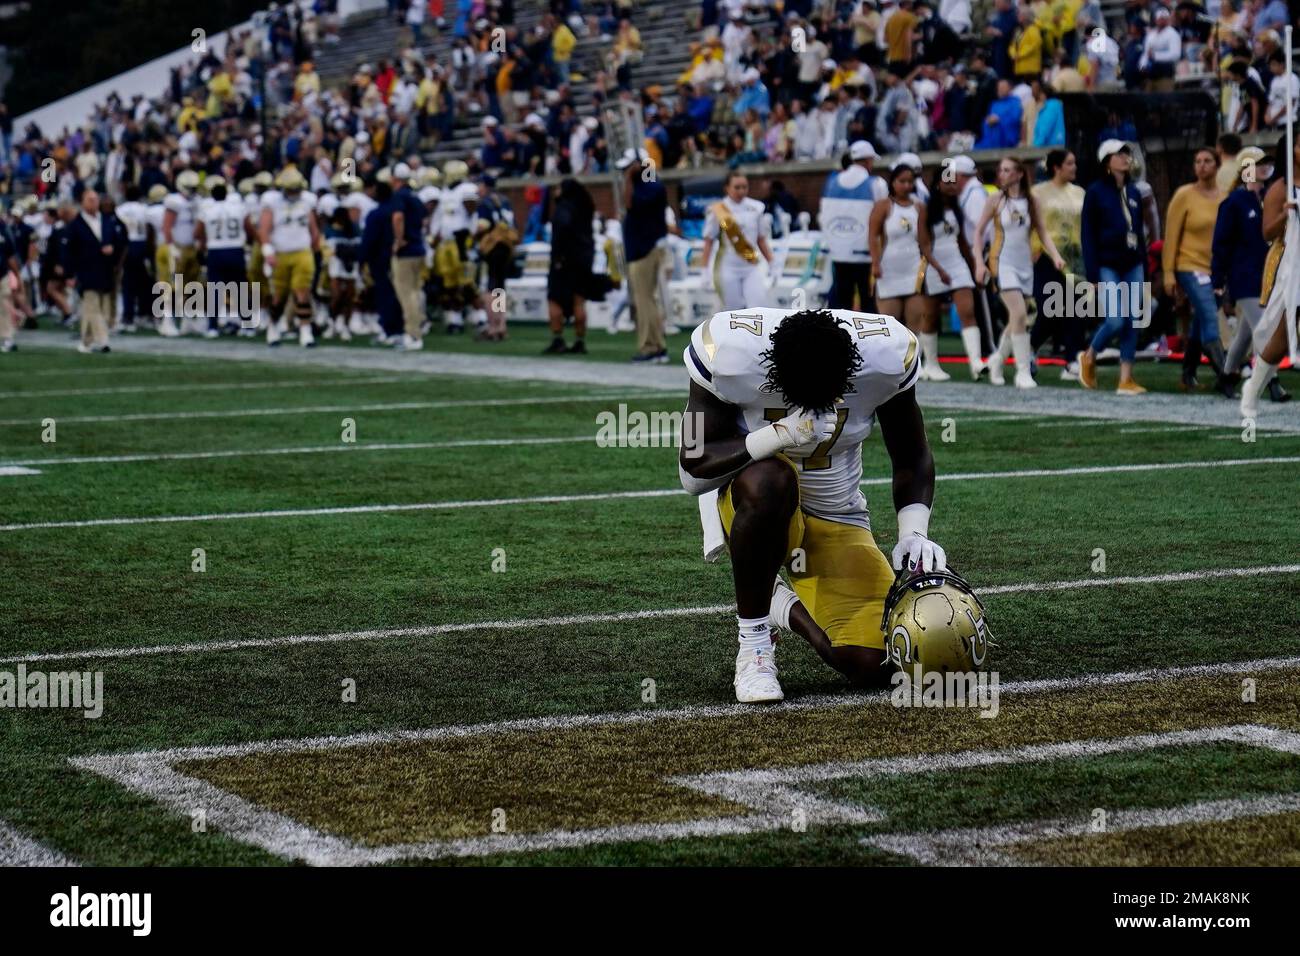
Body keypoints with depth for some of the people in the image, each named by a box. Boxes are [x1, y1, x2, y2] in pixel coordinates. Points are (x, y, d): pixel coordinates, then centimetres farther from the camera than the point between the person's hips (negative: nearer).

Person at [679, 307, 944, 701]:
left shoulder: (887, 353, -19)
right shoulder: (729, 351, -27)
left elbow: (912, 460, -3)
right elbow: (694, 470, -23)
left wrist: (914, 533, -20)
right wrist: (779, 436, -39)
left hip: (837, 519, 3)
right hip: (751, 503, -3)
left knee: (873, 664, -16)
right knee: (769, 480, -42)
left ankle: (785, 608, 17)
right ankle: (753, 646, -22)